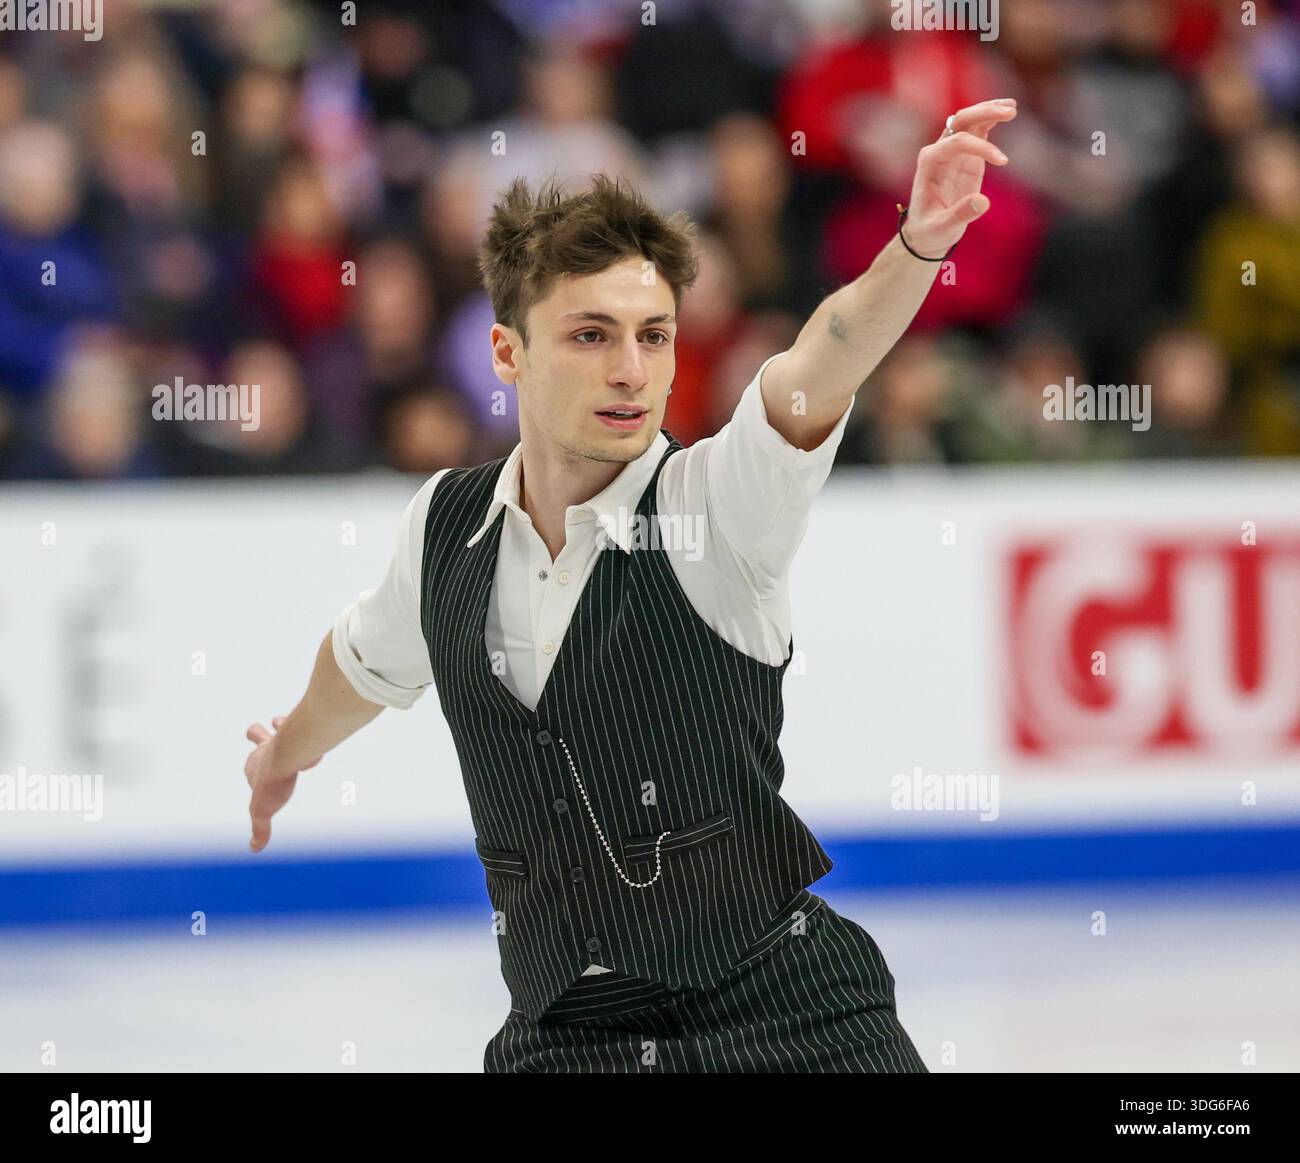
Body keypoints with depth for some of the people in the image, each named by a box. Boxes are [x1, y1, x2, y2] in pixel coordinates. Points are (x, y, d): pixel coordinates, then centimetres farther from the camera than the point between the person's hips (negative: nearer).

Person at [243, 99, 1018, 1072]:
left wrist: (919, 244, -49)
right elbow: (373, 658, 26)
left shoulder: (717, 508, -10)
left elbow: (818, 373, -31)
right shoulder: (447, 526, 3)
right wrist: (290, 752, 45)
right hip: (561, 1031, 4)